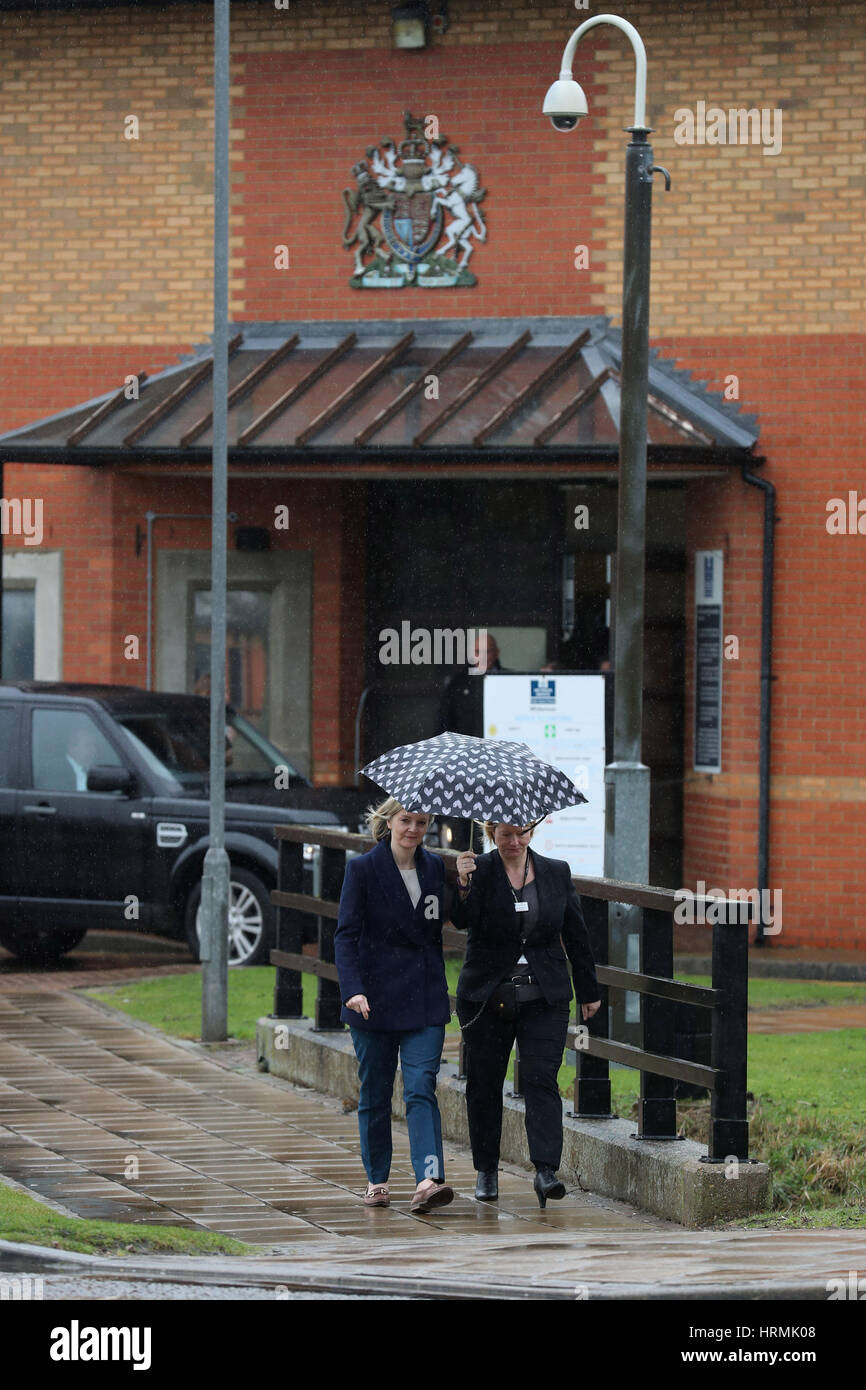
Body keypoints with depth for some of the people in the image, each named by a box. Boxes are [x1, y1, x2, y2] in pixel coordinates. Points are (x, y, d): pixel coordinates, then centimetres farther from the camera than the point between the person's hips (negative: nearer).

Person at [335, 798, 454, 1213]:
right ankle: (376, 1179, 20)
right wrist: (353, 989, -21)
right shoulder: (363, 869, -4)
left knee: (421, 1087, -10)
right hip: (374, 998, -2)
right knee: (375, 1092, 7)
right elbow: (346, 934, -10)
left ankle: (428, 1180, -21)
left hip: (424, 999, 2)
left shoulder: (435, 868, 7)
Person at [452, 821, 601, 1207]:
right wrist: (463, 886, -38)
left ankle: (546, 1171, -19)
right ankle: (486, 1171, 20)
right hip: (486, 998, 0)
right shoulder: (478, 871, -3)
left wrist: (589, 990, 14)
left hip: (544, 999, 0)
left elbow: (576, 934, 12)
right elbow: (463, 921, -19)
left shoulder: (556, 873, 5)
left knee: (540, 1078, -12)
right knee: (484, 1083, 7)